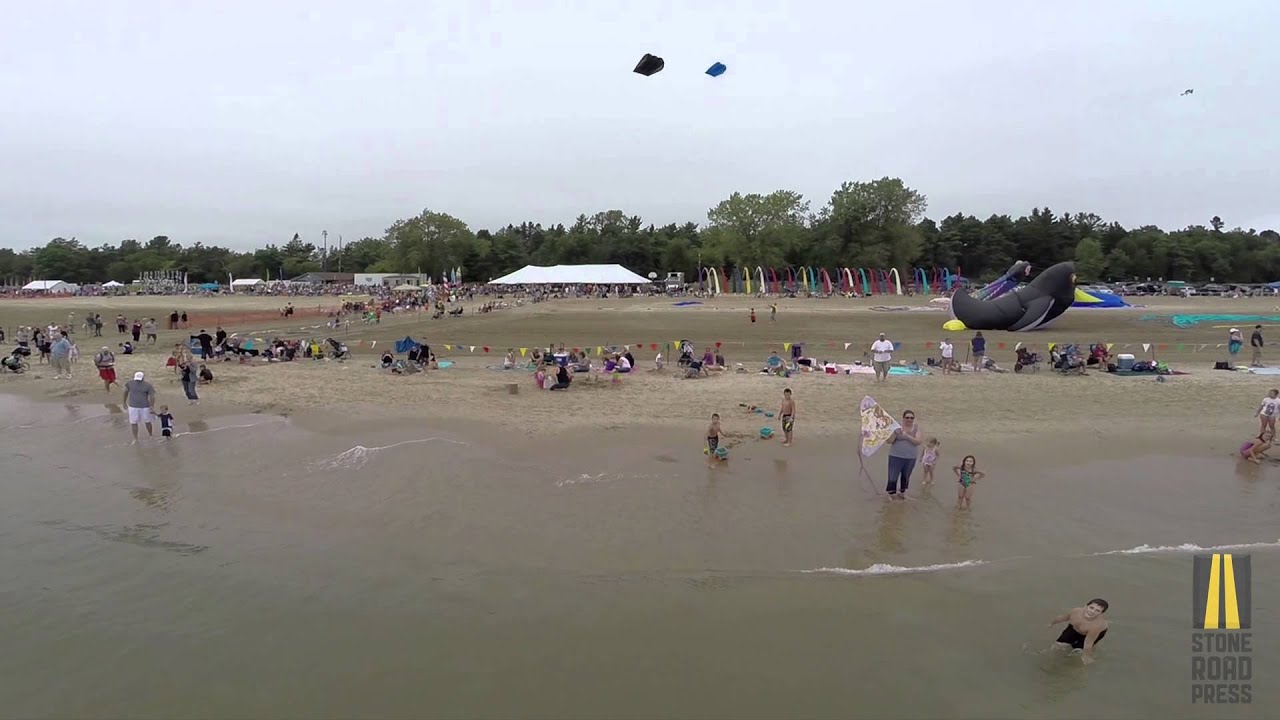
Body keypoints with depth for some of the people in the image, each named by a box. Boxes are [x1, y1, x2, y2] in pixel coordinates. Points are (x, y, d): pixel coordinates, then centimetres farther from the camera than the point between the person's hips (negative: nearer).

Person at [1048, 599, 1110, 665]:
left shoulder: (1097, 625, -45)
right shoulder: (1075, 611, -33)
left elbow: (1088, 644, -32)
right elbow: (1063, 617, -9)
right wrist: (1052, 623, 8)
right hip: (1075, 628, 3)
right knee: (1059, 644, -1)